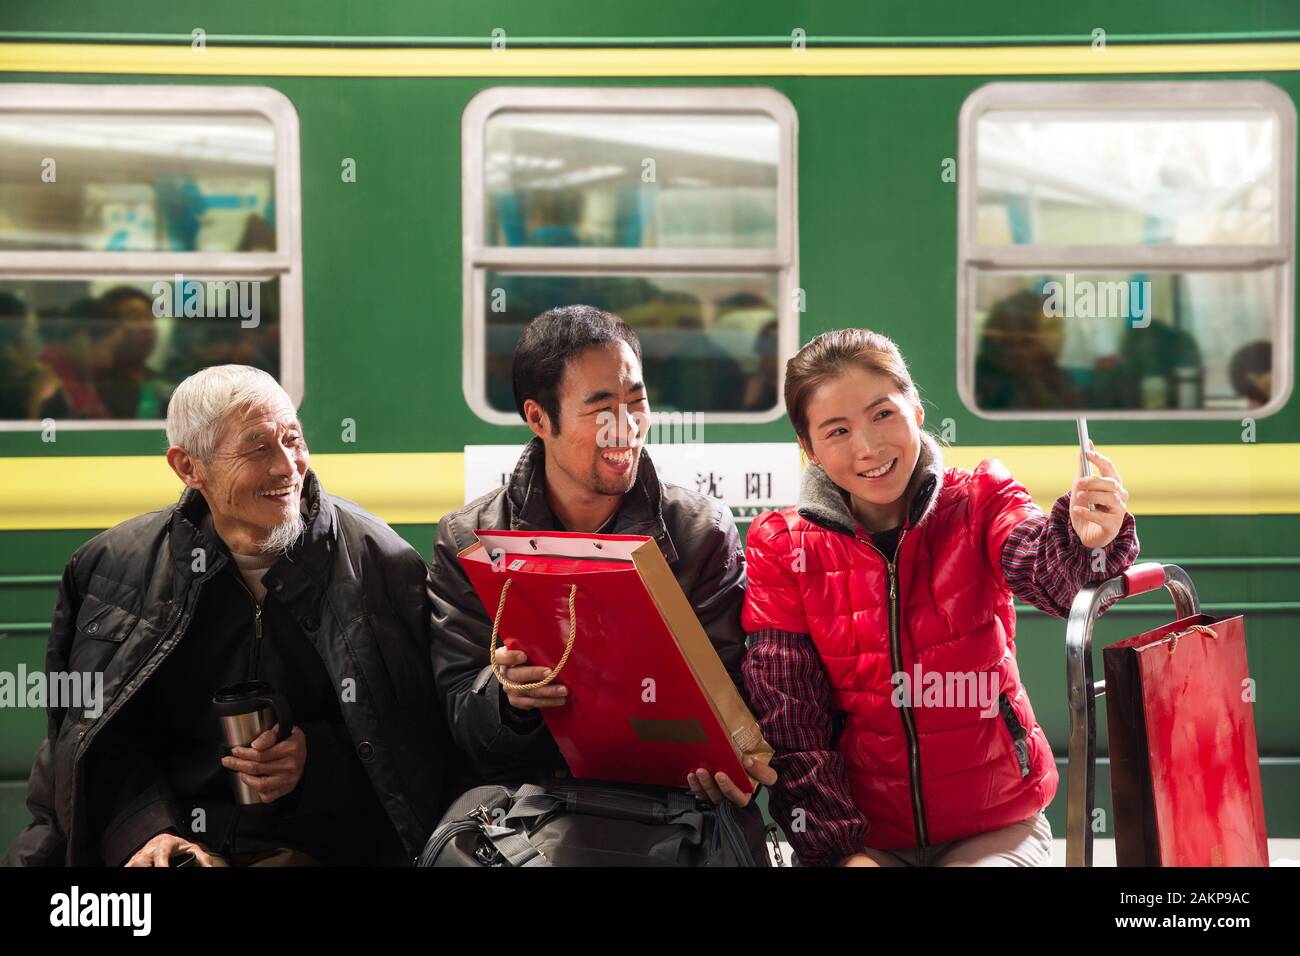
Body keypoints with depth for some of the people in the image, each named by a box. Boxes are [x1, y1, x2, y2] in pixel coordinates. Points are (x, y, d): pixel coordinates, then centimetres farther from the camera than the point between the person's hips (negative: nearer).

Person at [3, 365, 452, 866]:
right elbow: (109, 742, 6)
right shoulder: (113, 566, 4)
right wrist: (145, 829, -12)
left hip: (318, 842, -2)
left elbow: (424, 732, 2)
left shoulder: (384, 564, -2)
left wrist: (319, 757, -14)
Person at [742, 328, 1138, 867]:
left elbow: (1046, 570, -22)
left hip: (994, 827, 0)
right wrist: (836, 848, -14)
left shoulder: (978, 504, 0)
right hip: (866, 834, 0)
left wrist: (1088, 540, -45)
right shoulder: (784, 550, -1)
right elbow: (788, 718, -4)